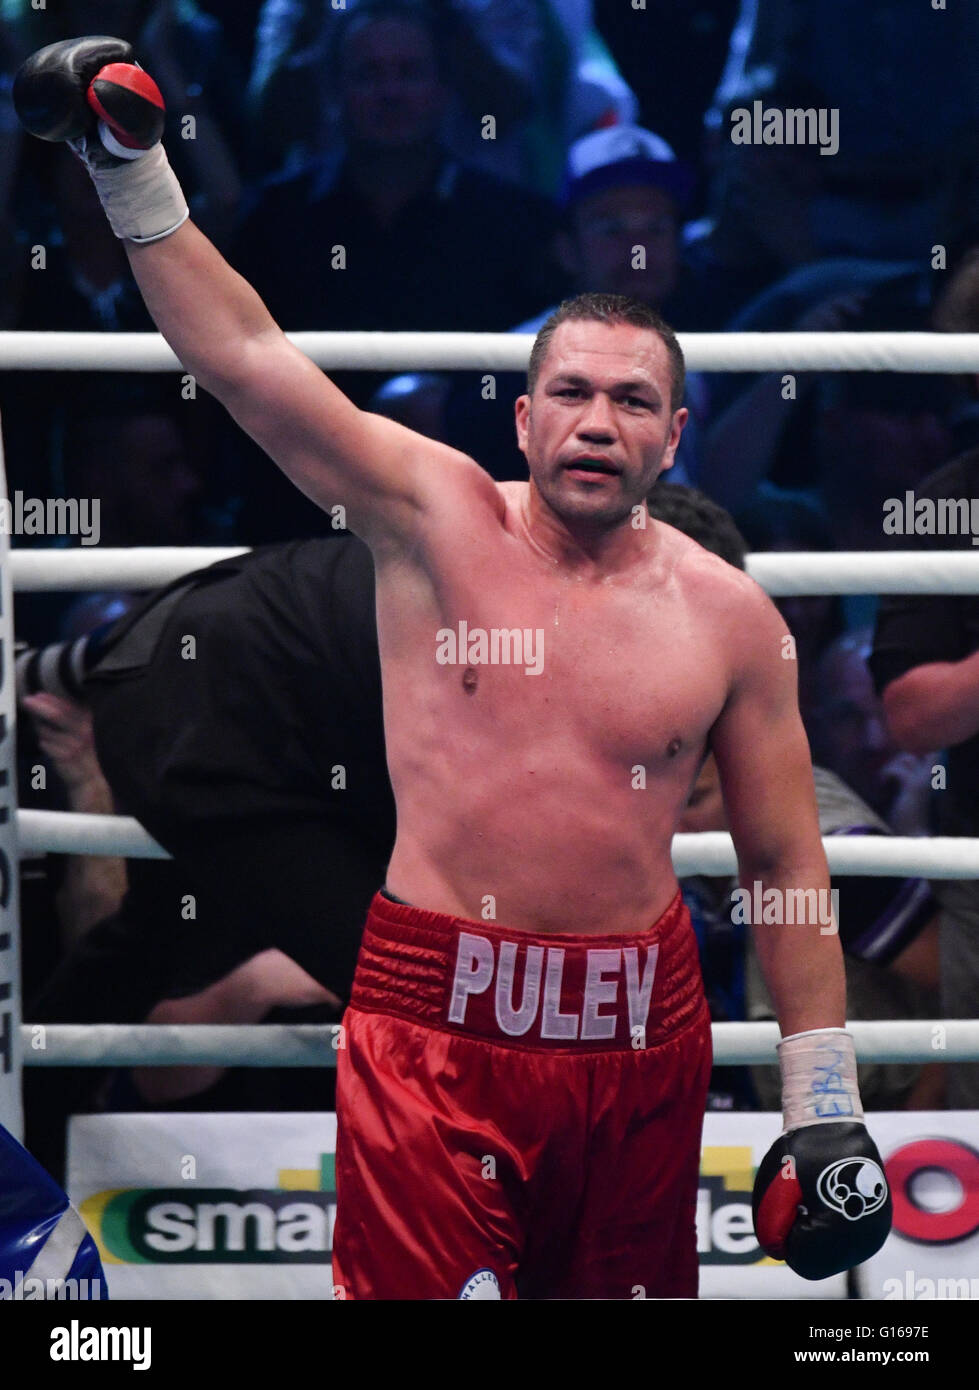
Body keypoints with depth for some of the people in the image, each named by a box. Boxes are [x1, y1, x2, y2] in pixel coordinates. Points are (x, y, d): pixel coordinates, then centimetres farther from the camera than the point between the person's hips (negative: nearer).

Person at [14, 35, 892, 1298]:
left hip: (639, 1029, 2)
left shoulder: (729, 617, 3)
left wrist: (825, 1110, 5)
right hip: (438, 1016, -2)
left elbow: (788, 868, 8)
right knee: (421, 1288, -11)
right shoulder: (437, 521, 0)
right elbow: (243, 354, -5)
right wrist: (133, 173, -12)